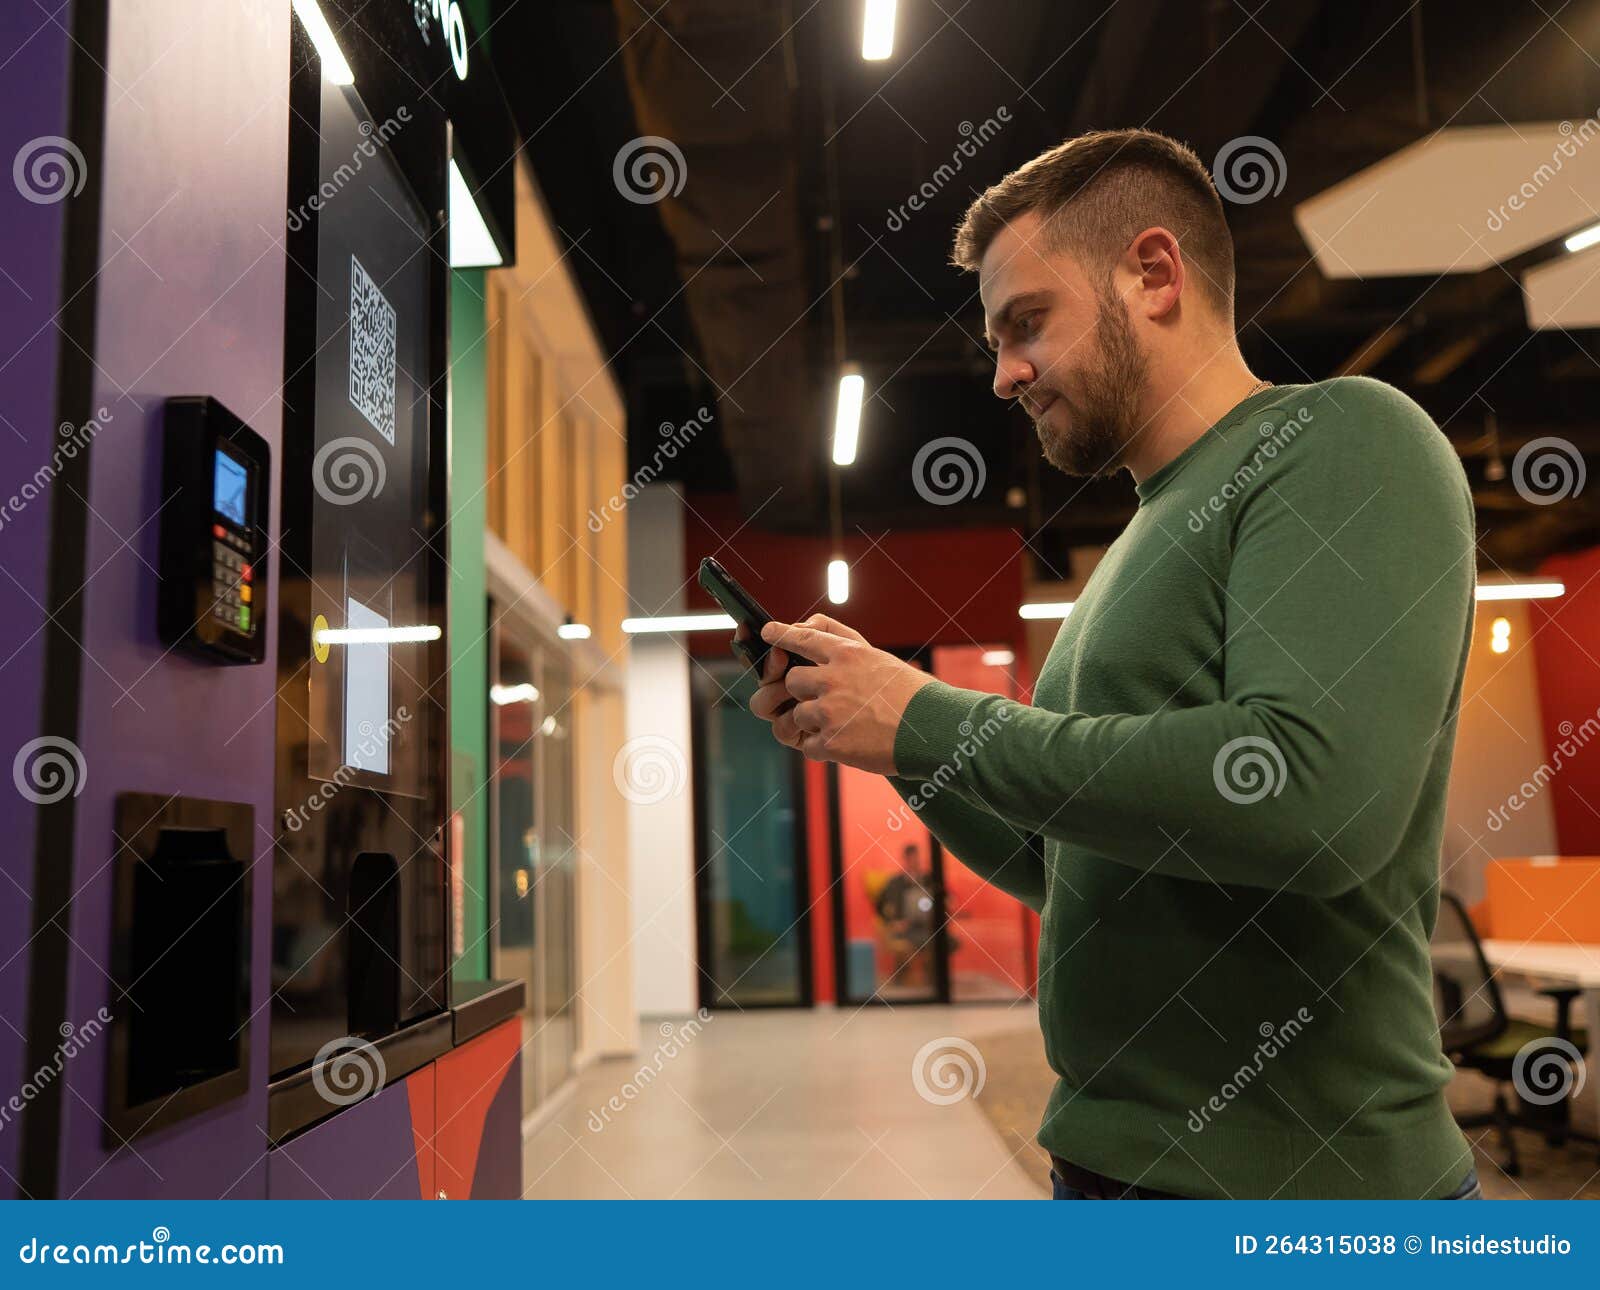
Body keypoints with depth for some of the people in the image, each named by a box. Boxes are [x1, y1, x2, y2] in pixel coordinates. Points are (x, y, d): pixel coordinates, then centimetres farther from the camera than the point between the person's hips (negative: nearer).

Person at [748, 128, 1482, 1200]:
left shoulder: (1343, 440, -11)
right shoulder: (1148, 542, 11)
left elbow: (1314, 799, -27)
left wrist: (931, 719, -18)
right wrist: (878, 732, 2)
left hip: (1300, 1173, -7)